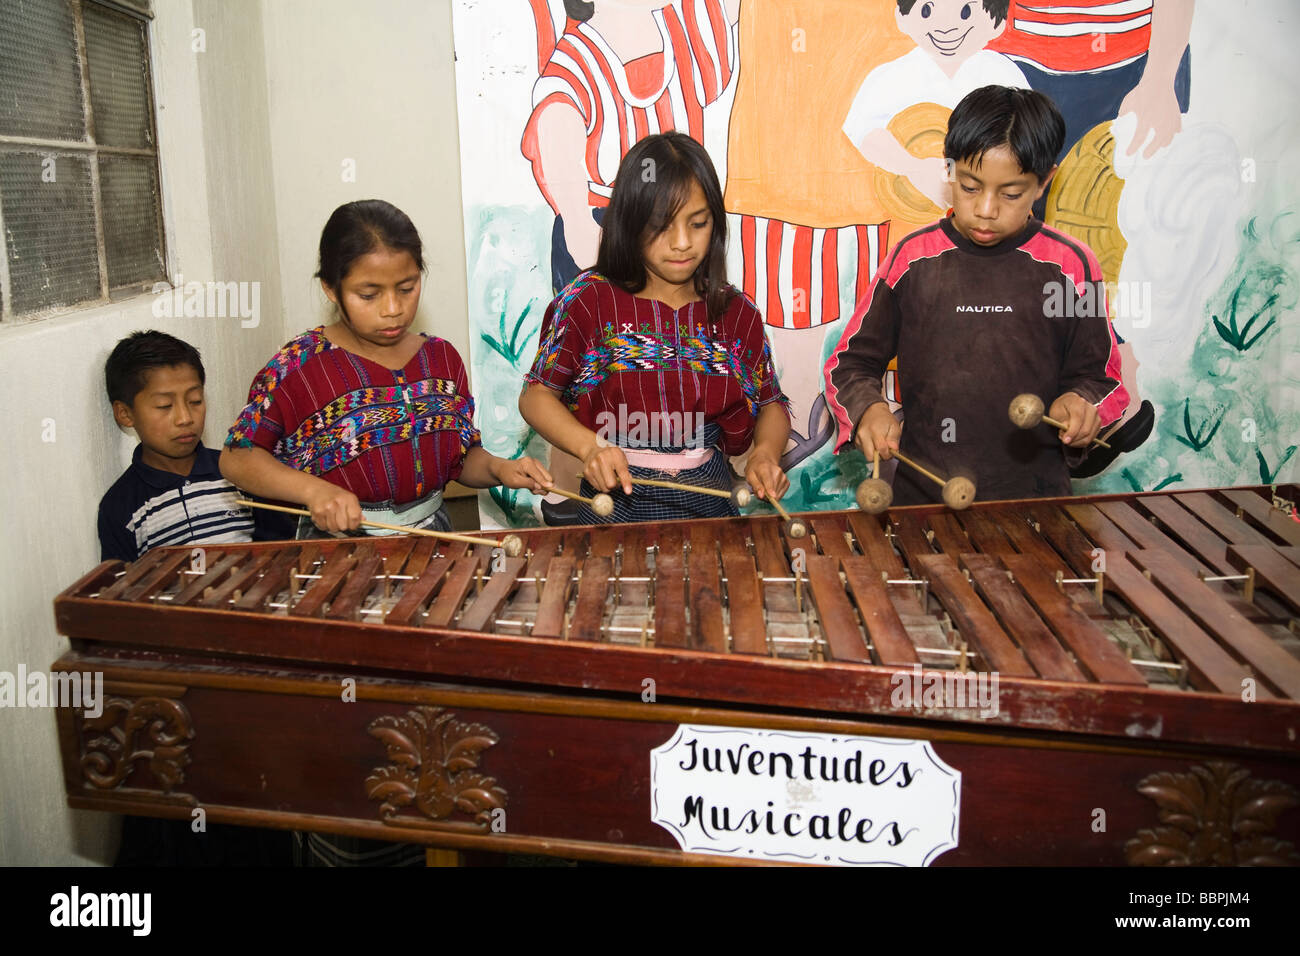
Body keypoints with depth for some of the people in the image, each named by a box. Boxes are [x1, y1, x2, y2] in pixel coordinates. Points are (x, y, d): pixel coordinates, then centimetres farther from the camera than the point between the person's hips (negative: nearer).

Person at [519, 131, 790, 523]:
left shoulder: (737, 313, 5)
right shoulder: (590, 300, -2)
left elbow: (772, 404, 15)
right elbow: (536, 395, 1)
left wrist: (764, 454, -7)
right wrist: (591, 446, -16)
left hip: (708, 503, 2)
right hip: (616, 500, -2)